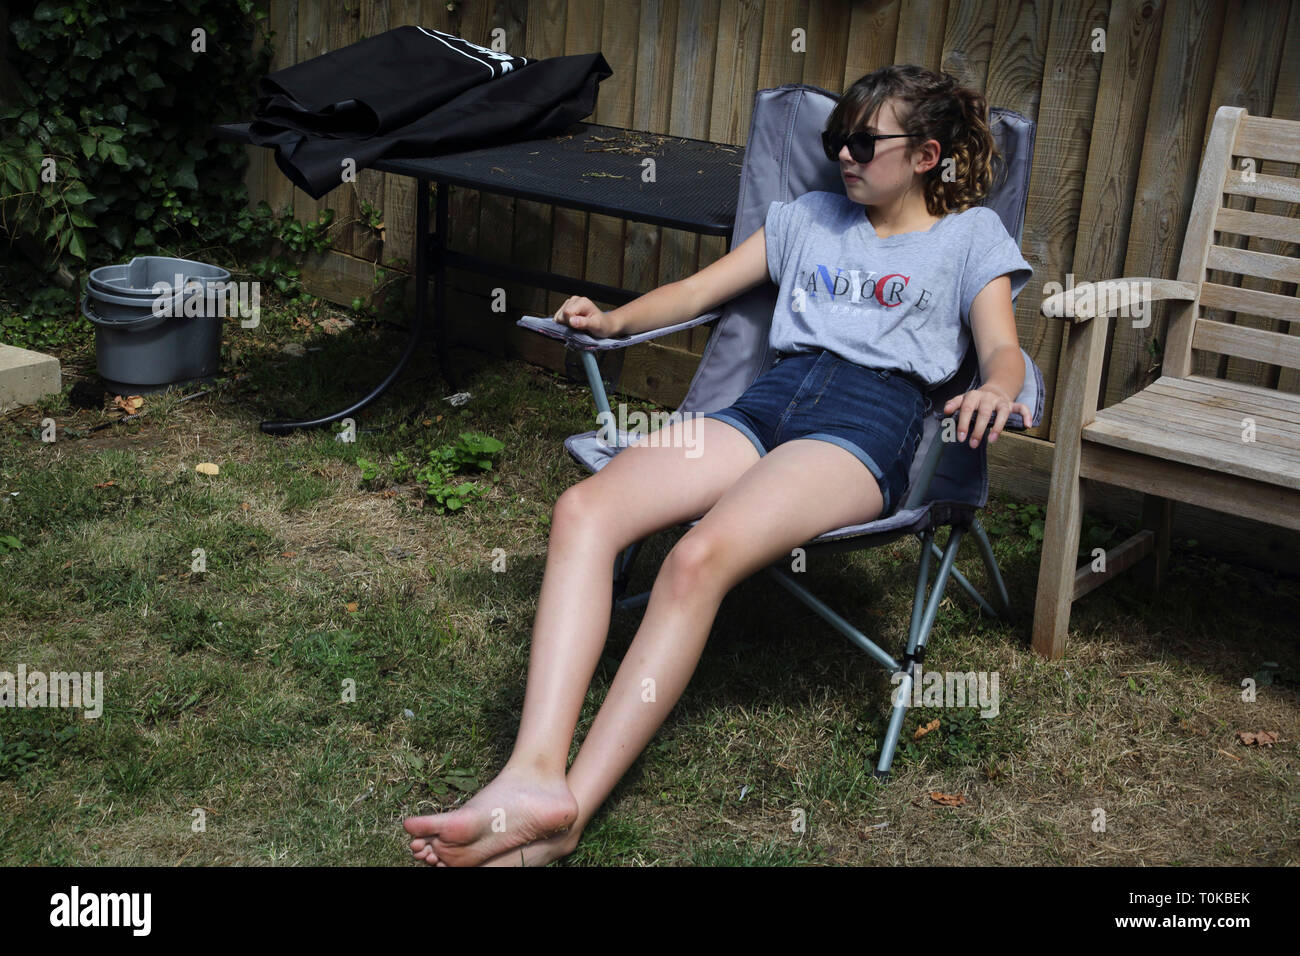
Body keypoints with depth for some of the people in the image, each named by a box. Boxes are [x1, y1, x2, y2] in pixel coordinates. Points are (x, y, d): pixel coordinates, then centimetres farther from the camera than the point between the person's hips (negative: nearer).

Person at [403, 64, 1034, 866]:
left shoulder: (972, 235, 18)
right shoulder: (809, 216, 31)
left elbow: (1003, 352, 4)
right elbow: (699, 291, 29)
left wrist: (995, 392, -21)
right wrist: (614, 320, 10)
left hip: (867, 424, -5)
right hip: (764, 405, 5)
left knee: (699, 558, -34)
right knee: (584, 510, -25)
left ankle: (569, 812, -36)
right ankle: (534, 776, -37)